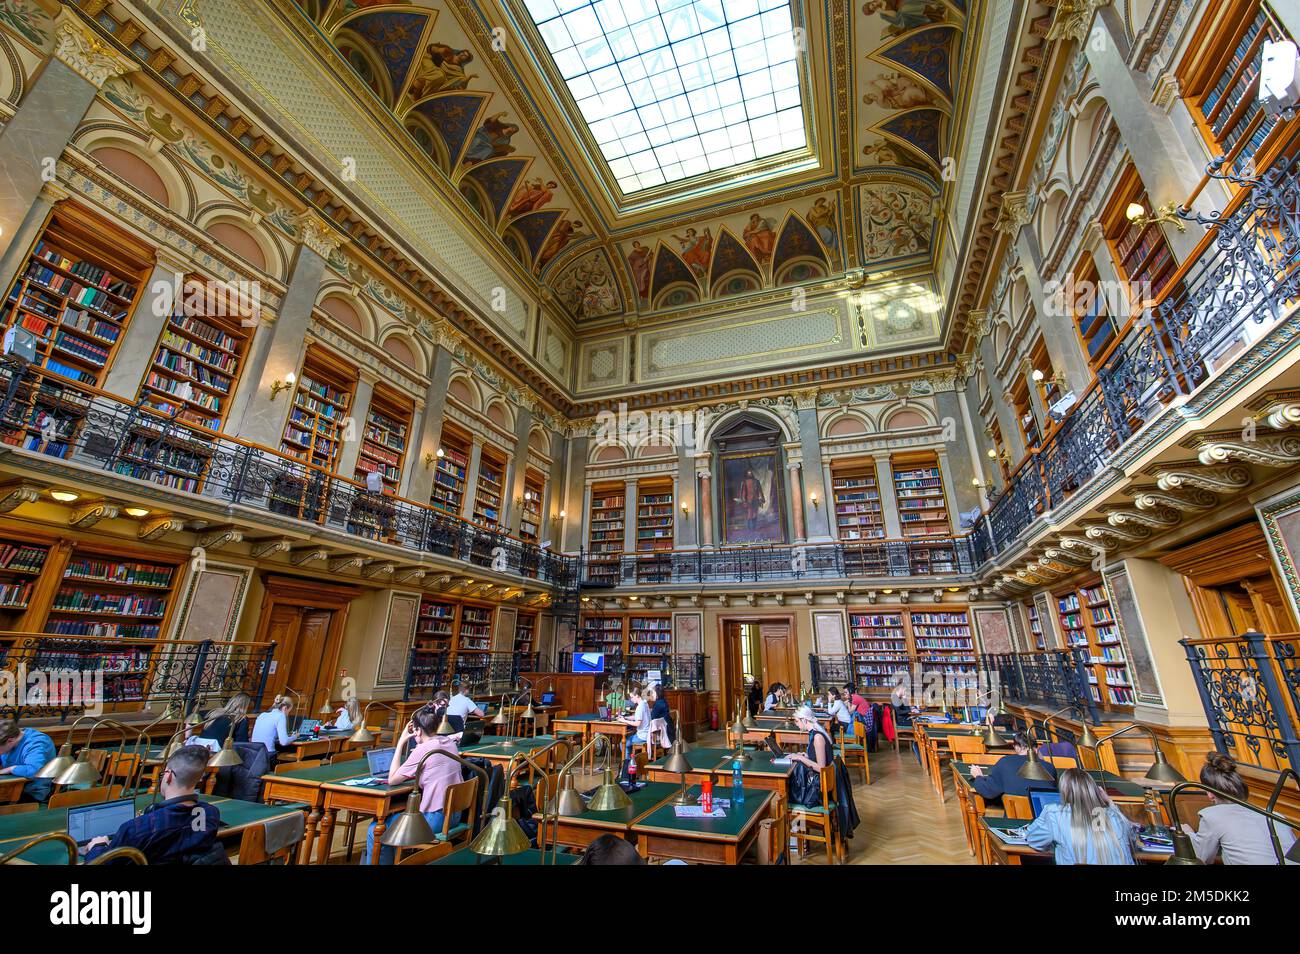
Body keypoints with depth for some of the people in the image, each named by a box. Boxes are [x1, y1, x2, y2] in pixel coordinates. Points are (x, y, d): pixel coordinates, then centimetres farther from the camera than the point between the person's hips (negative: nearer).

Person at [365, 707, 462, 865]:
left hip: (435, 819, -9)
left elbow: (392, 780, -10)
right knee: (397, 814, 29)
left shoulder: (423, 750, -19)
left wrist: (401, 743, -7)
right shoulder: (450, 742, 3)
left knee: (375, 830, 5)